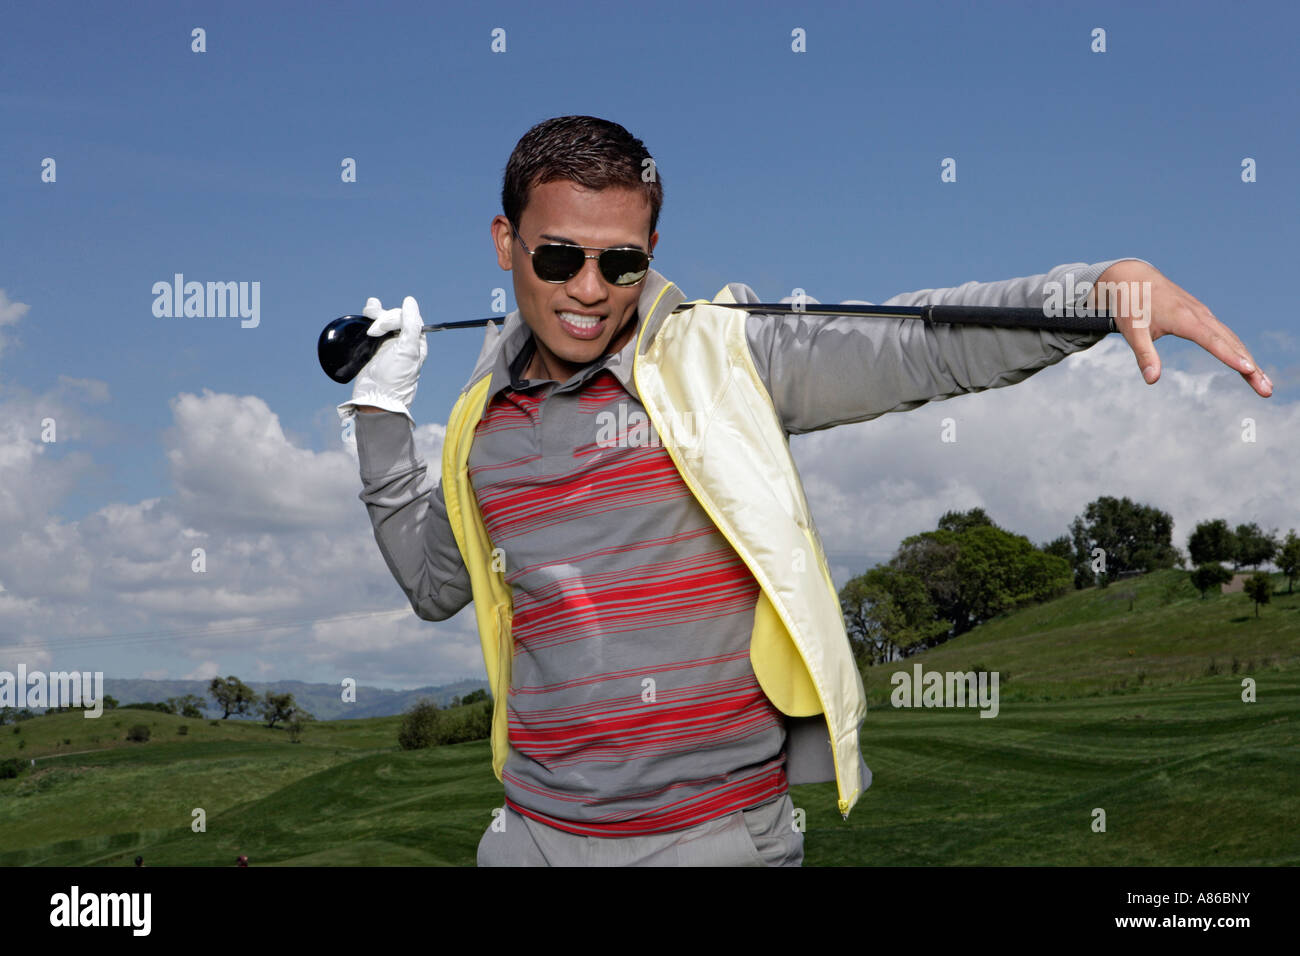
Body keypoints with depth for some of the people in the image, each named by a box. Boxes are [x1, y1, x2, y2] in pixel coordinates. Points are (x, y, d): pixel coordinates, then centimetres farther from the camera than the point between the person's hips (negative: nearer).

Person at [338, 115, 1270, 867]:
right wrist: (382, 416, 18)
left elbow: (924, 344, -11)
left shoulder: (723, 356, -4)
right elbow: (433, 581, 24)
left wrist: (1106, 283, -24)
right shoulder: (483, 424, 9)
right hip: (536, 832, 4)